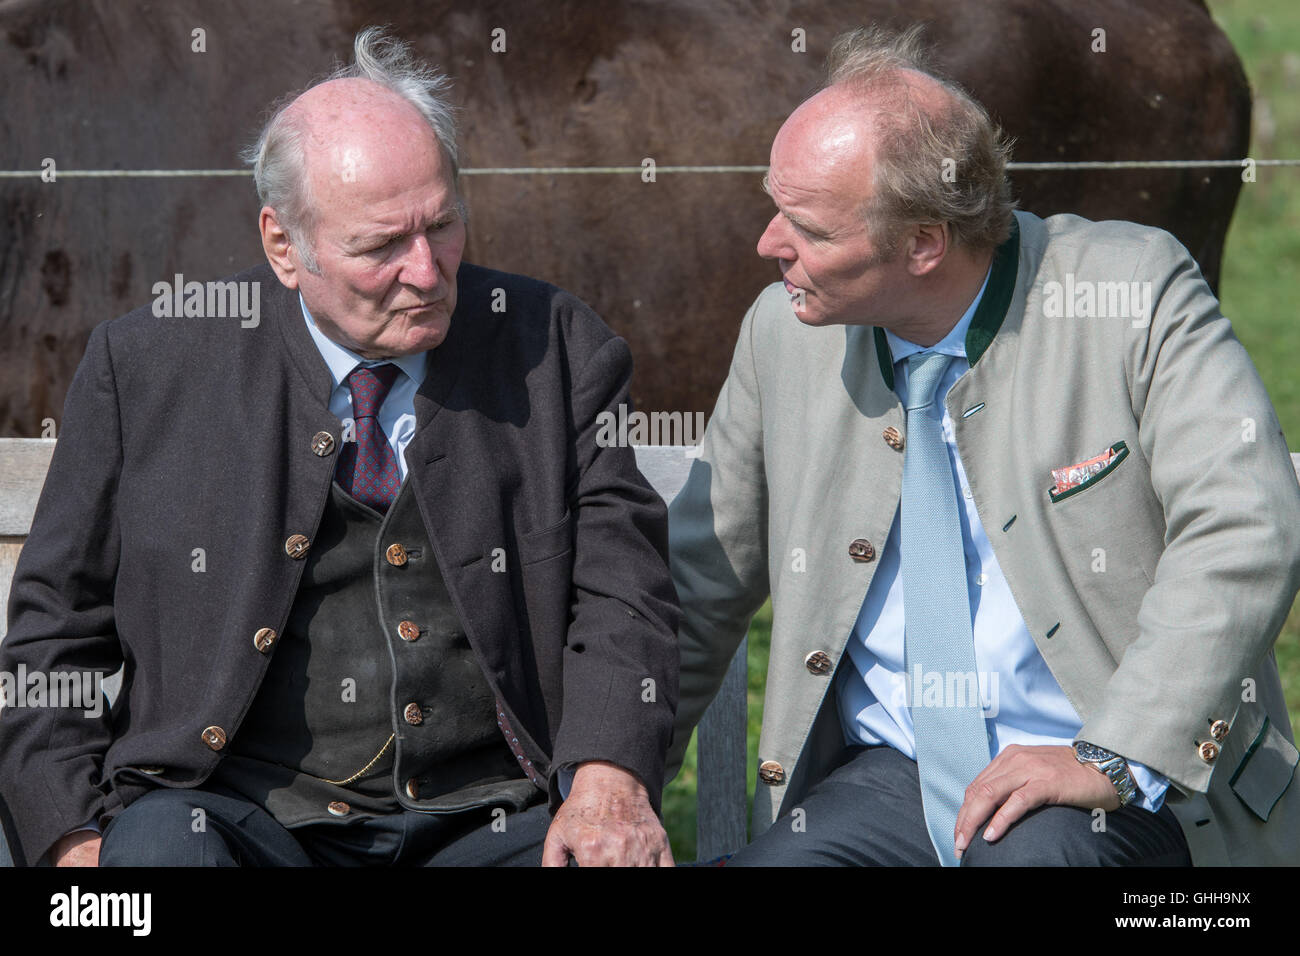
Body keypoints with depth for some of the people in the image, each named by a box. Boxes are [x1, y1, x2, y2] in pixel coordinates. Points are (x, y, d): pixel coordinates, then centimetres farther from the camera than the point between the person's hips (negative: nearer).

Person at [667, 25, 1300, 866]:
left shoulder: (1134, 289, -9)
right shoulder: (785, 331, 5)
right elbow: (699, 584, 16)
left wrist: (1113, 756, -23)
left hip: (1132, 786, -4)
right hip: (891, 777, 4)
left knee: (1029, 856, -37)